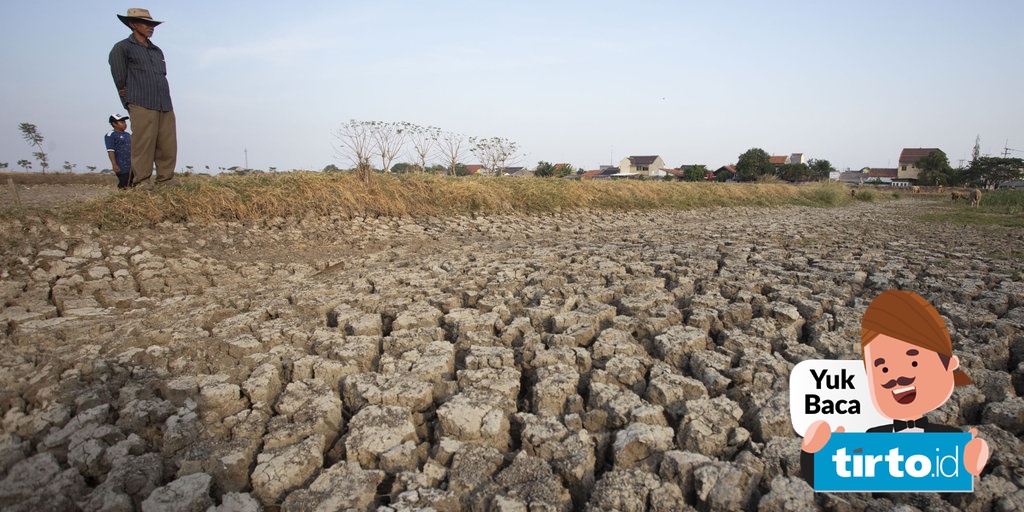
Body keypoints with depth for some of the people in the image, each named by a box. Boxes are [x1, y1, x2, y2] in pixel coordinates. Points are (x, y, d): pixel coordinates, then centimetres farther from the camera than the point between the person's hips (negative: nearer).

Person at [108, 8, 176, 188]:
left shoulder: (157, 51, 26)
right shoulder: (122, 48, 9)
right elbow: (119, 79, 5)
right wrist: (129, 103, 5)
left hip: (165, 106, 5)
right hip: (142, 106, -5)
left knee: (168, 148, -2)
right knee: (143, 147, -11)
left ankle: (165, 185, 2)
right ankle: (141, 184, -10)